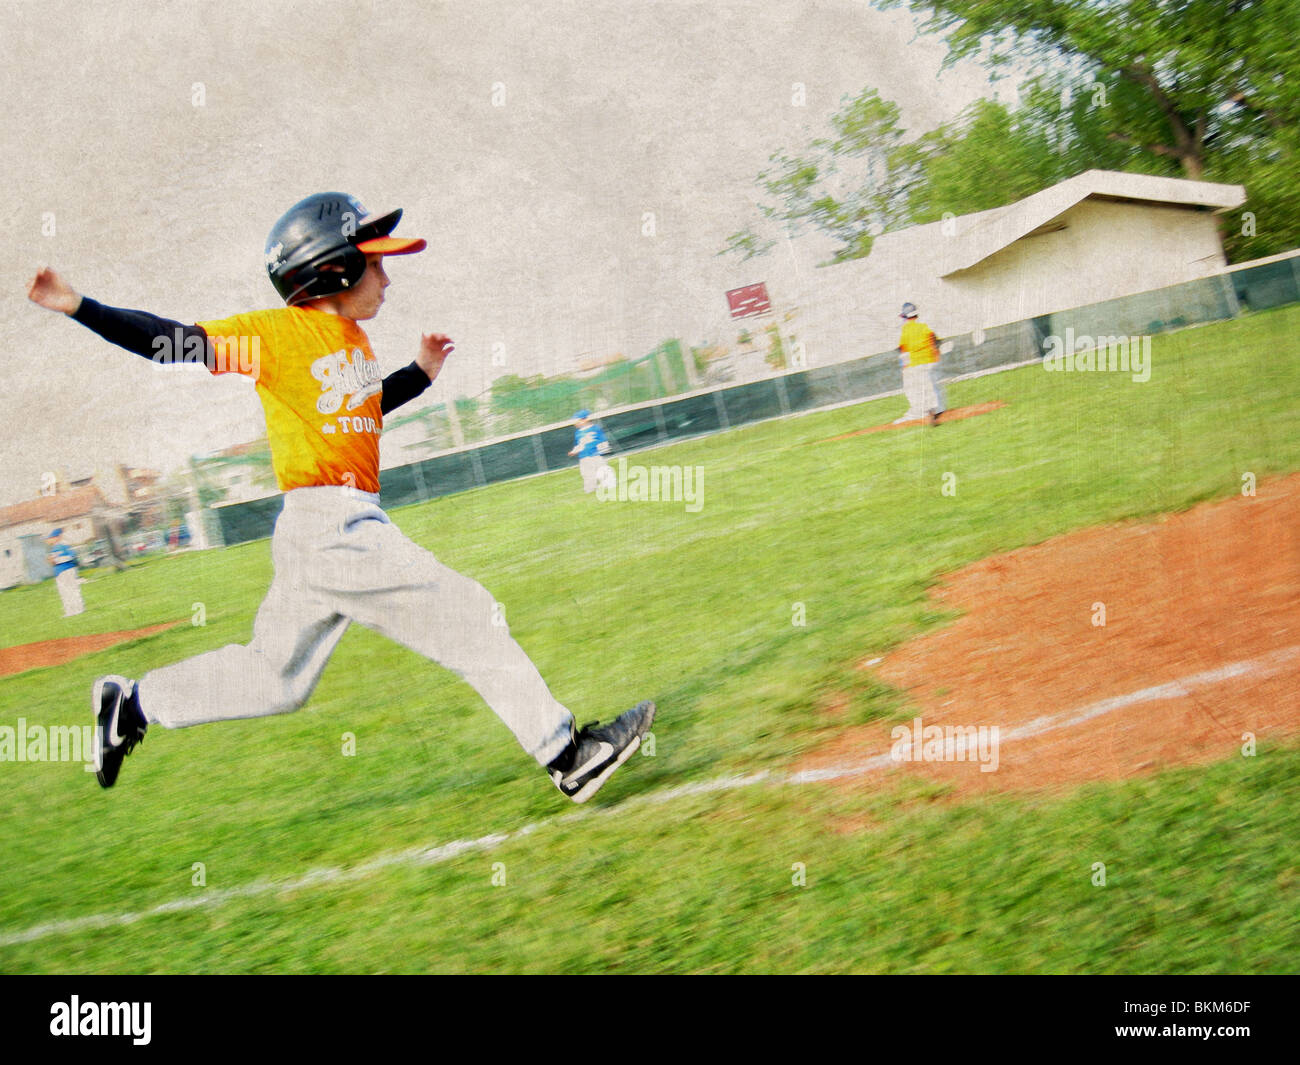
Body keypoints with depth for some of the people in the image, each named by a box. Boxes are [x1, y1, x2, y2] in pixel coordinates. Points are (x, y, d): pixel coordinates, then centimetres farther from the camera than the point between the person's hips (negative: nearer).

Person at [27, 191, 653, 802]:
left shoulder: (354, 337, 15)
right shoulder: (279, 333, -11)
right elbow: (176, 345, -13)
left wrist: (421, 373, 17)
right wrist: (79, 308, -22)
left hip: (346, 530, 9)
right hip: (327, 528, -9)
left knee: (275, 678, 19)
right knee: (468, 618, -8)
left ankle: (132, 705, 31)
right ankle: (564, 756, -1)